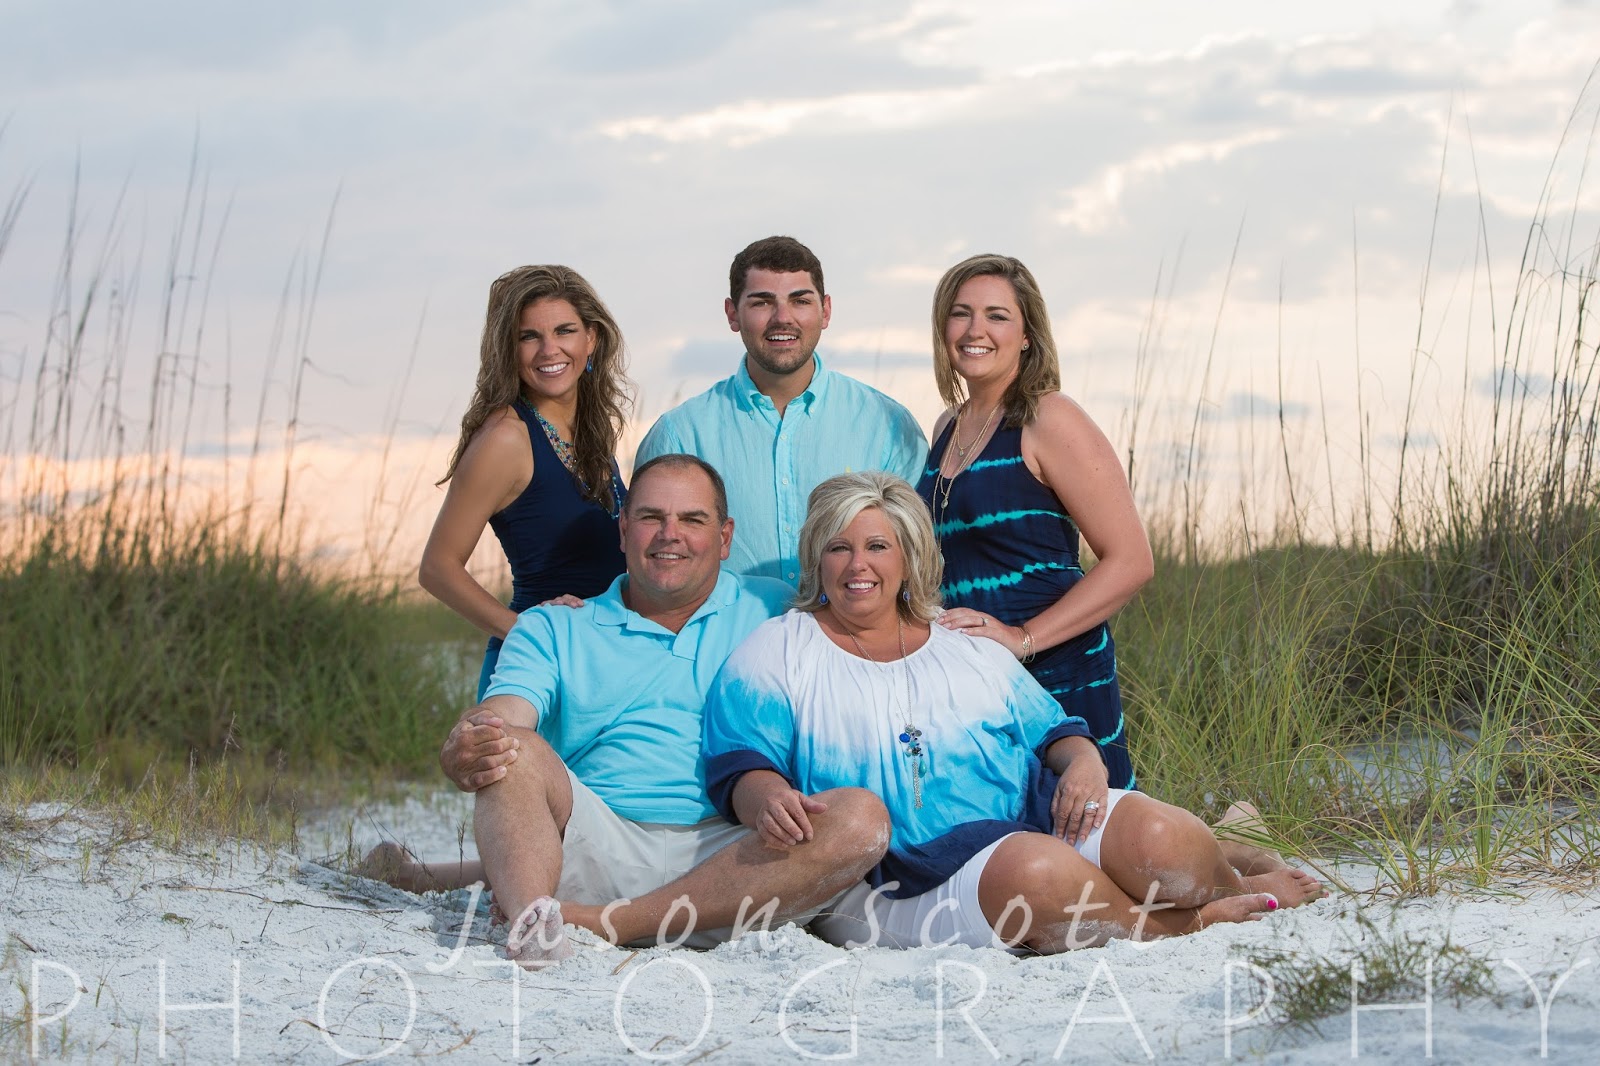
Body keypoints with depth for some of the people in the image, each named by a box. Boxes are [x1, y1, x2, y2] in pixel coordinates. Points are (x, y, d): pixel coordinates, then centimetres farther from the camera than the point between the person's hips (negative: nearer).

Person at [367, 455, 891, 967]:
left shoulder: (771, 610, 18)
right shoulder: (553, 631, 17)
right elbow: (496, 719, 0)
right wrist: (463, 752, -27)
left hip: (732, 860, 0)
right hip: (598, 842, 0)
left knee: (862, 818, -28)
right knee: (516, 751, -24)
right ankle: (531, 915, -50)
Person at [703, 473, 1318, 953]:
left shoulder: (972, 649, 23)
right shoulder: (776, 656, 10)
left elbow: (1050, 730, 22)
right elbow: (738, 766, -2)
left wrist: (1083, 761, -4)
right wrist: (766, 798, -28)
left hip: (1034, 817, 4)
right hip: (900, 873, -4)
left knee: (1162, 838, -24)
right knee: (1038, 871, -37)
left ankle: (1235, 892, 7)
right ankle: (1193, 923, -15)